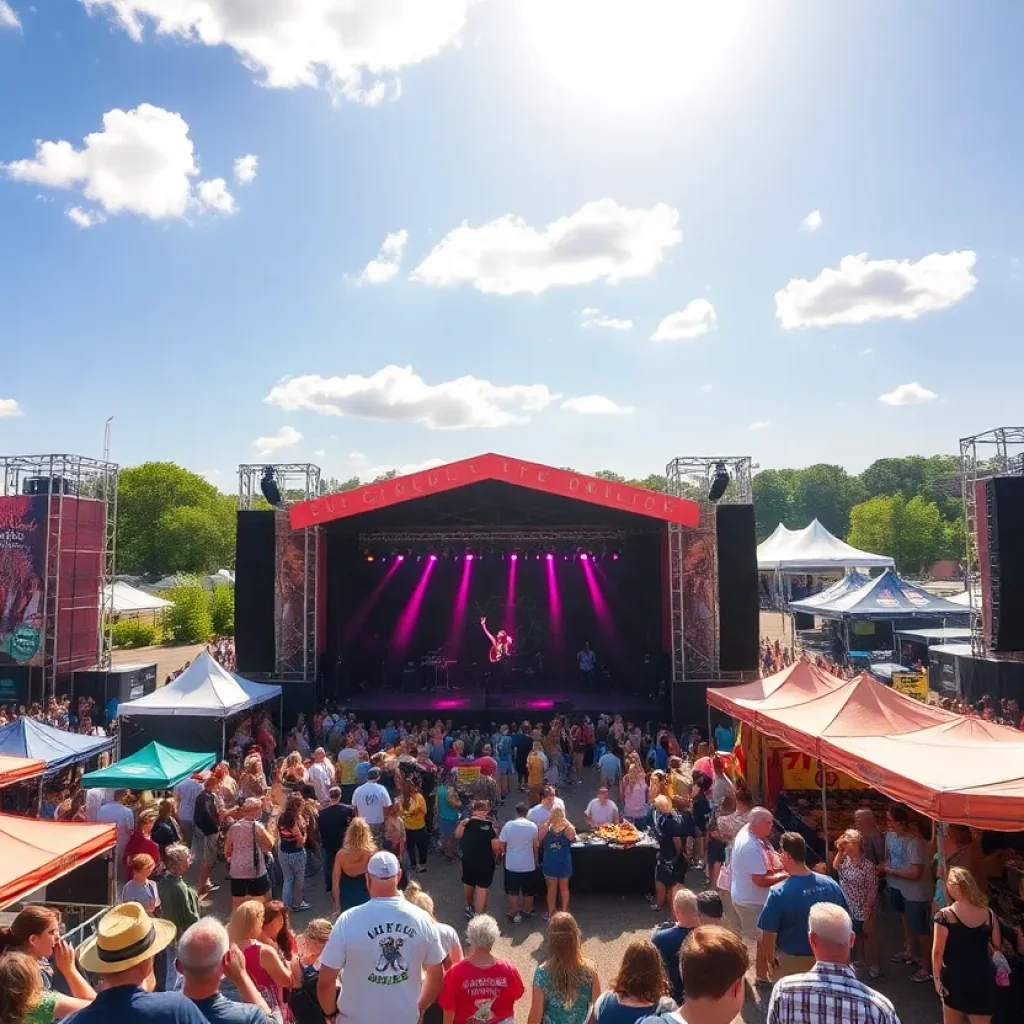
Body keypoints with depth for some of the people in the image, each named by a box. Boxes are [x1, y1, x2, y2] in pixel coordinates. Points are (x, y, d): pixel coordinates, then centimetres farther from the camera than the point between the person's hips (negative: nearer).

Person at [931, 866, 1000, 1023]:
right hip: (984, 979, 3)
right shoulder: (989, 914, -4)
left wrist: (937, 978, -2)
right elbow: (997, 948, 4)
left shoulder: (945, 915, -14)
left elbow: (937, 952, -14)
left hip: (955, 978, -3)